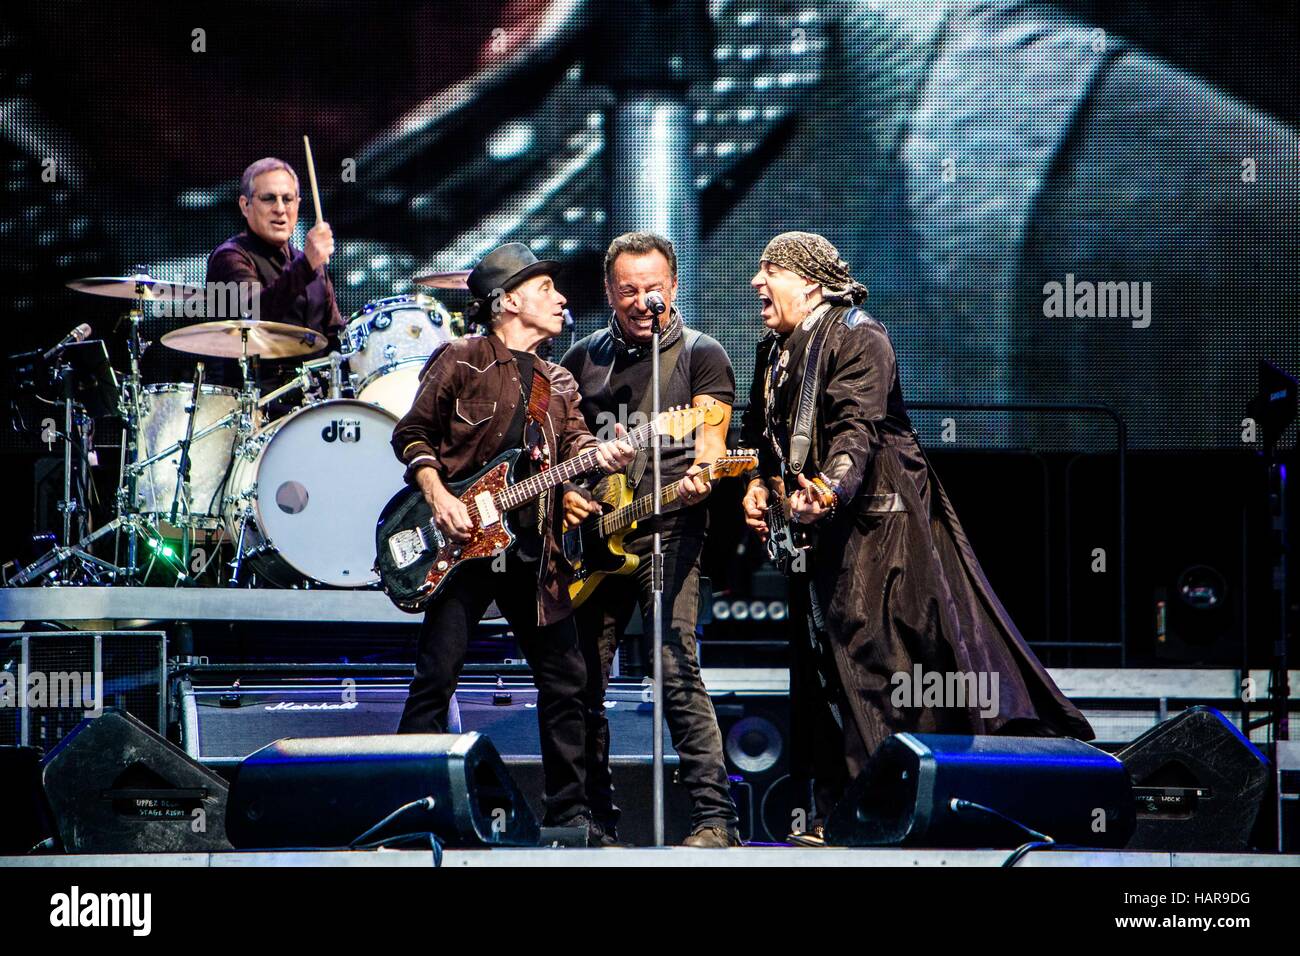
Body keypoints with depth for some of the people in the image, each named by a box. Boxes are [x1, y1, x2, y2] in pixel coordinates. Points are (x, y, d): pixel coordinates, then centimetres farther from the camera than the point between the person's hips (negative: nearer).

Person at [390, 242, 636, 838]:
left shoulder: (557, 383, 17)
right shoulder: (460, 361, 0)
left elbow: (573, 444, 4)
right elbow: (412, 434, 1)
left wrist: (603, 454, -18)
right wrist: (438, 498, -11)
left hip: (533, 548, 6)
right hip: (463, 541, -6)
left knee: (564, 677, 5)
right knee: (437, 675, -8)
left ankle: (570, 811, 13)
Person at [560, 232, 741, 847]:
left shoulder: (701, 355, 3)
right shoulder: (583, 358, 16)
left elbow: (709, 444, -6)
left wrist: (695, 481, -28)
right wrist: (564, 491, 2)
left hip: (667, 531, -5)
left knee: (673, 667, -18)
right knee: (583, 682, 5)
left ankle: (716, 817, -16)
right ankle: (596, 817, 18)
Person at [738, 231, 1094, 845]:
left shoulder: (858, 339, -10)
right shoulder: (774, 353, 17)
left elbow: (857, 428, -23)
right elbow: (760, 436, 22)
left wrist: (829, 489, -40)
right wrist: (759, 485, 2)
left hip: (877, 525, -9)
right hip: (816, 536, 9)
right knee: (823, 673, 8)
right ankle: (835, 814, 12)